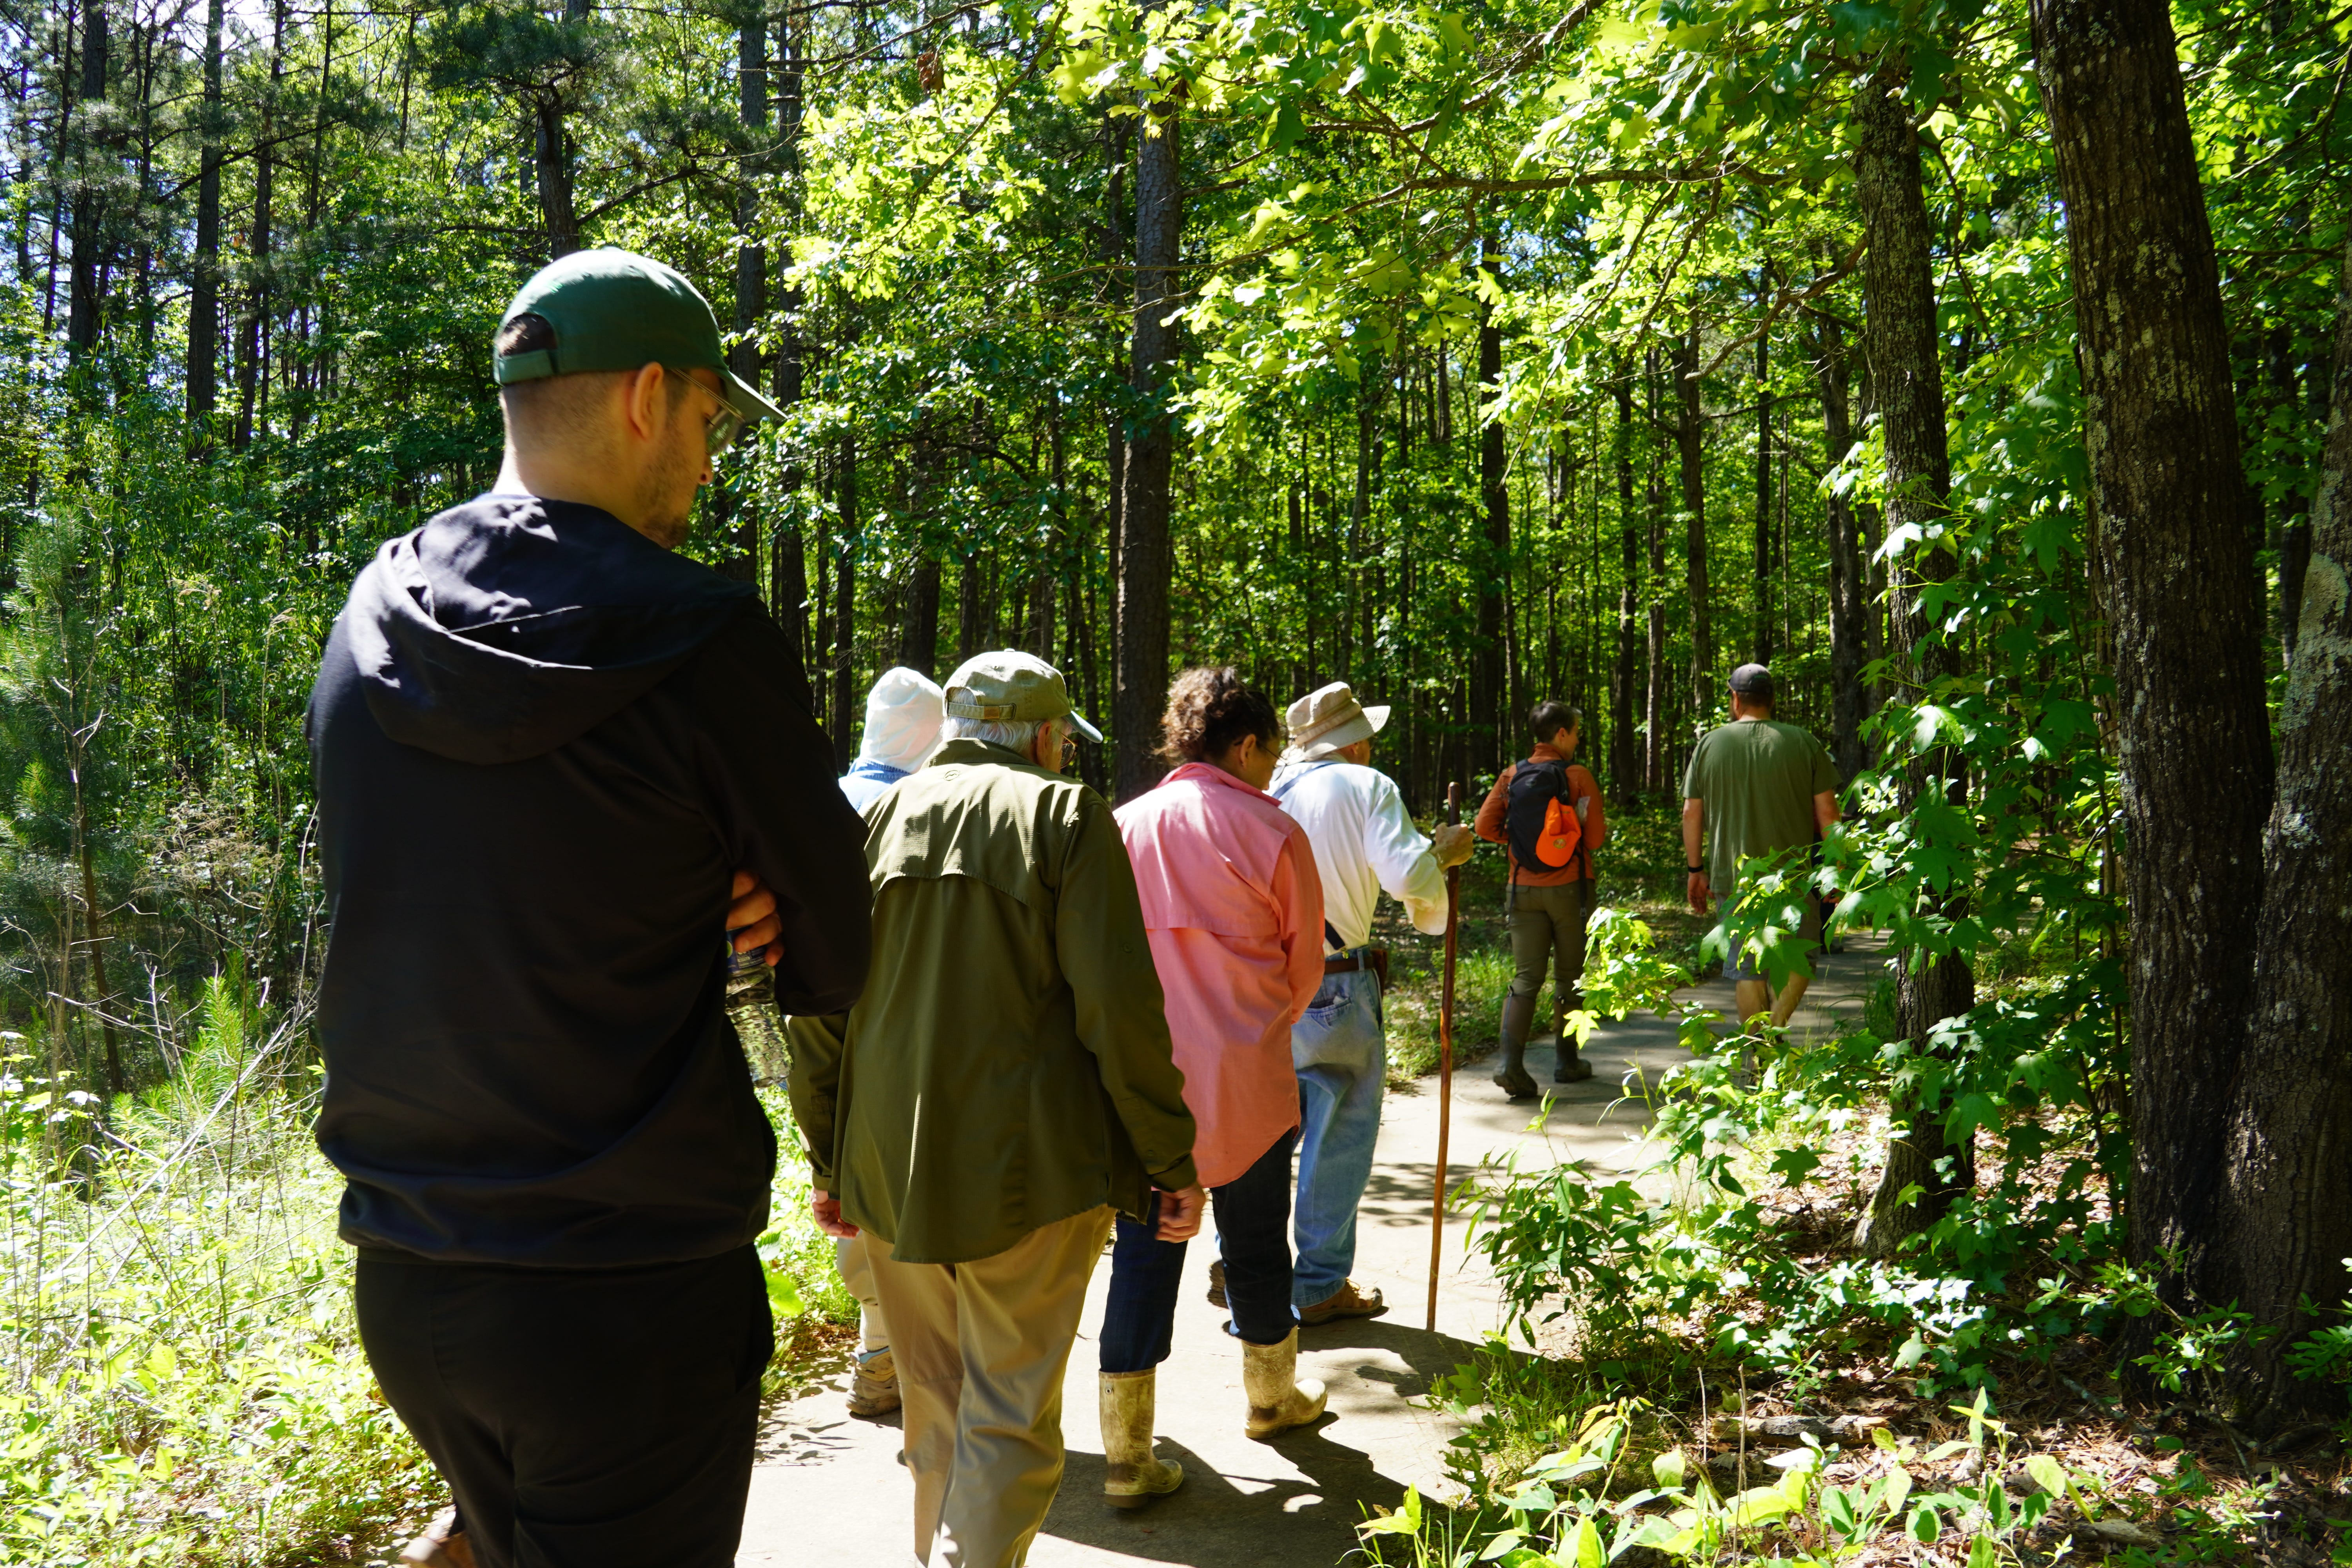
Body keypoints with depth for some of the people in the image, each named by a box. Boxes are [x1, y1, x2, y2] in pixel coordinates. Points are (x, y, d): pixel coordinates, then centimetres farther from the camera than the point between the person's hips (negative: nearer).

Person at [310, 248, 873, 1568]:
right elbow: (836, 966, -8)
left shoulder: (375, 616, 1)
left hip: (403, 1268, 7)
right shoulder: (703, 641, -17)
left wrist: (697, 898, -1)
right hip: (634, 1288, -6)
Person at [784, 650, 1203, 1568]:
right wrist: (1170, 1163, -5)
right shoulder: (1065, 816, -6)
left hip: (889, 1175, 5)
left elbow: (817, 1009, 7)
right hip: (1031, 1175, -5)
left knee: (933, 1405, 21)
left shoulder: (876, 819, 7)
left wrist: (830, 1162, 15)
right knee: (1010, 1418, 5)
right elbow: (1119, 1008, -13)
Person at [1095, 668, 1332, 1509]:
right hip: (1241, 1078, -2)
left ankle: (1126, 1453, 9)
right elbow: (1304, 965, 1)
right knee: (1255, 1242, 17)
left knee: (1142, 1249, 7)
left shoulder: (1123, 825, 2)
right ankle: (1271, 1395, 39)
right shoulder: (1273, 832, -7)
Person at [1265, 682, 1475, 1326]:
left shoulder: (1270, 791, 7)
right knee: (1341, 1136, 8)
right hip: (1335, 989, -5)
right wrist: (1445, 850, 2)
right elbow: (1407, 876, -17)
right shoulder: (1366, 786, -6)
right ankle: (1320, 1287, 17)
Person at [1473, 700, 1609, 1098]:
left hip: (1524, 888, 3)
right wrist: (1605, 826, 13)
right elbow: (1595, 839, -9)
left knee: (1525, 978, 3)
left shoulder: (1512, 776, 1)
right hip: (1569, 888, -3)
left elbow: (1486, 826, -2)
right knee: (1569, 977, 12)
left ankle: (1512, 1064, -11)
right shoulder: (1577, 777, -8)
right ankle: (1566, 1061, 23)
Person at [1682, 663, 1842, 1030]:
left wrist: (1696, 869, 12)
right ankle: (1776, 1027, -7)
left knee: (1746, 967, 9)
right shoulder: (1802, 742, 1)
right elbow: (1826, 812, -1)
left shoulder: (1709, 744, 3)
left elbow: (1691, 814, 3)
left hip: (1733, 877, 1)